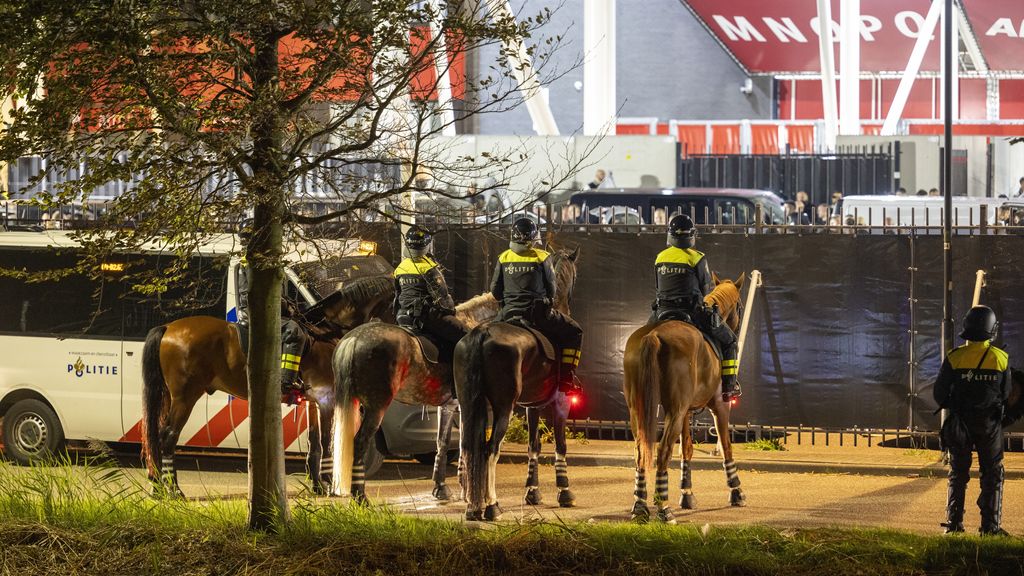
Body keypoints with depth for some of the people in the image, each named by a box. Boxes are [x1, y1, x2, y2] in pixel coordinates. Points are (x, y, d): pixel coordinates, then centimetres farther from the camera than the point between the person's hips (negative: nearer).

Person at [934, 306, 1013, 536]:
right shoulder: (1001, 358, -7)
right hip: (990, 423, 0)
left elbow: (940, 394, -5)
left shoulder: (954, 358, -10)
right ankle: (990, 524, 2)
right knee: (992, 474, 8)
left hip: (960, 422, 0)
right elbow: (1006, 394, 2)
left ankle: (954, 522, 7)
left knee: (958, 474, 10)